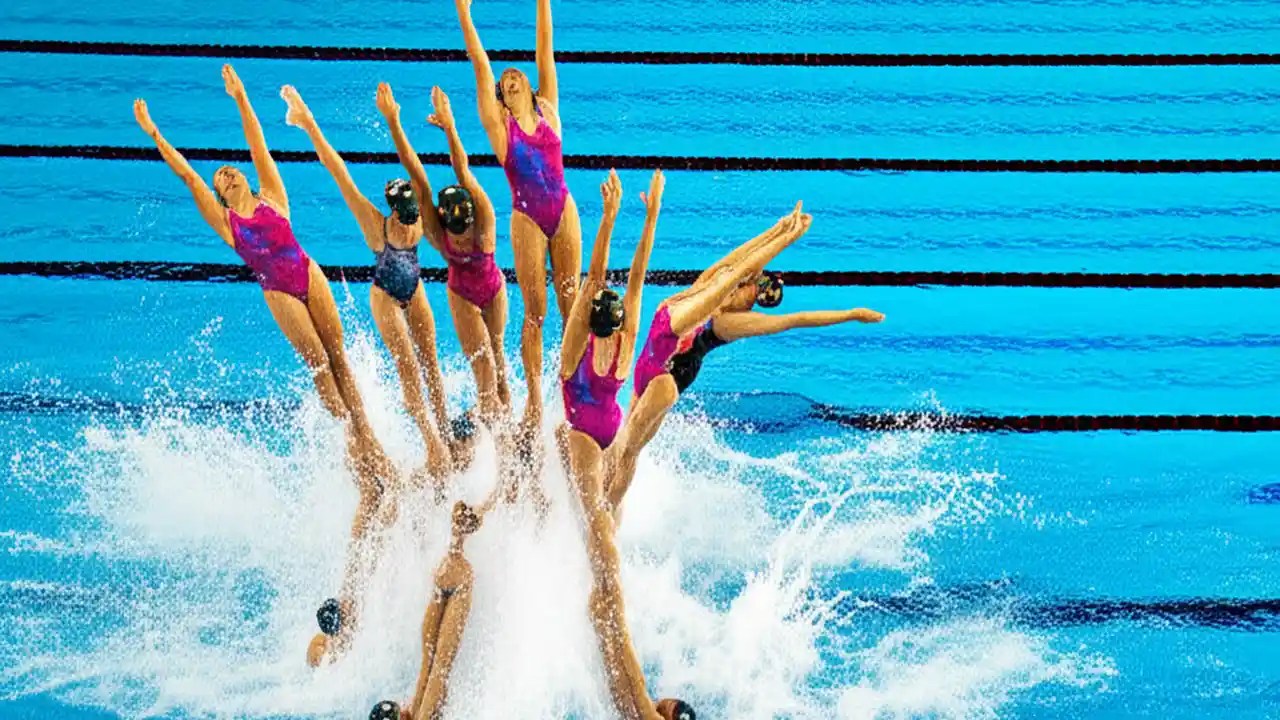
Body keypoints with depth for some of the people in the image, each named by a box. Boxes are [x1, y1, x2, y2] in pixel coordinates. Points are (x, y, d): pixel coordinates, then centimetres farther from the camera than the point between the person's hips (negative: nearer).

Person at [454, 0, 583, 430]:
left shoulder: (548, 109, 9)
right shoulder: (499, 121, 4)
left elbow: (546, 51, 9)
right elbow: (480, 64, 3)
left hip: (564, 212, 2)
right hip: (527, 218, -2)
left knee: (571, 304, 4)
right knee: (535, 310, 1)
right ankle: (534, 397, 7)